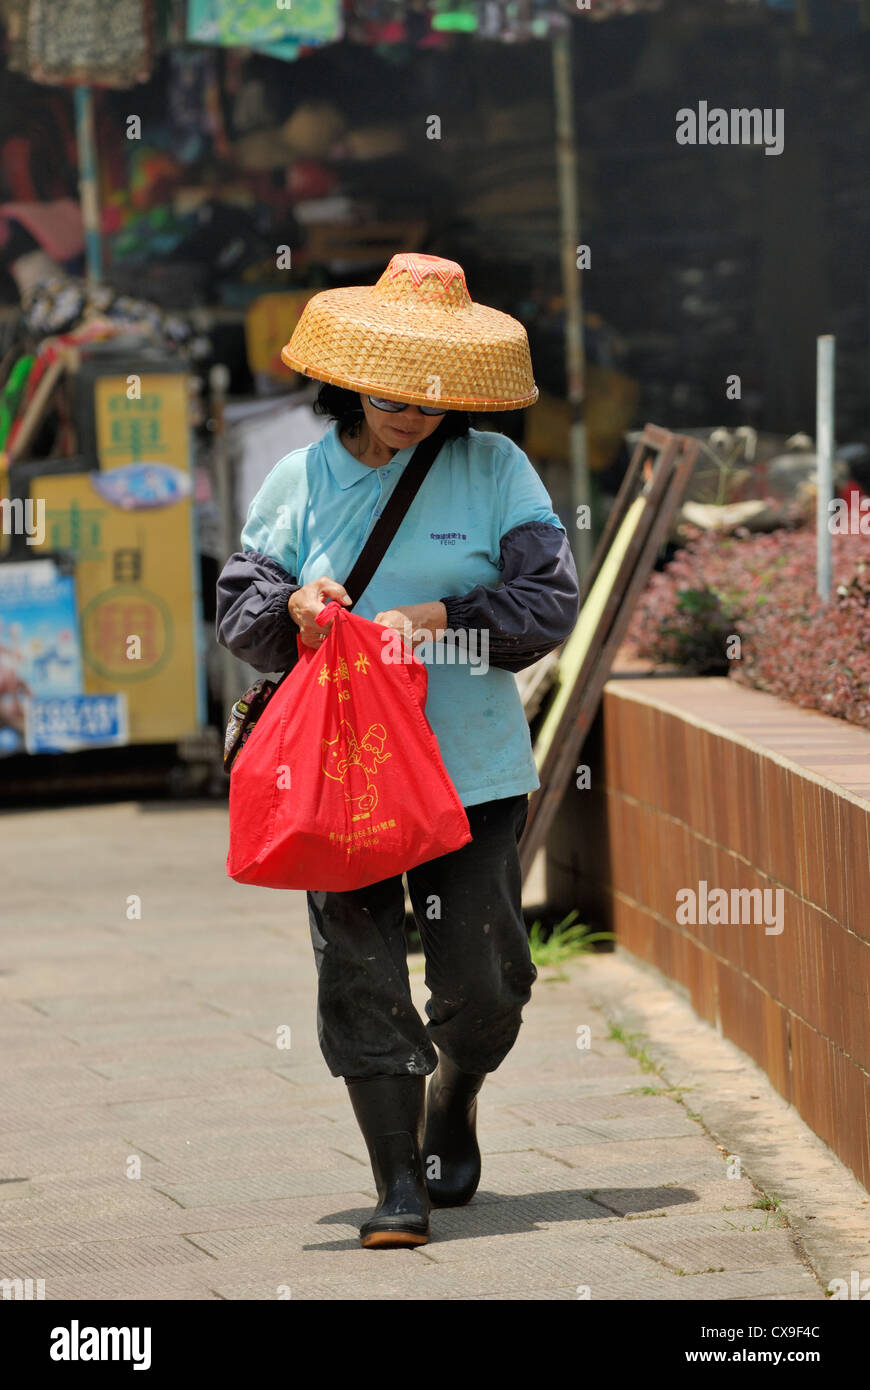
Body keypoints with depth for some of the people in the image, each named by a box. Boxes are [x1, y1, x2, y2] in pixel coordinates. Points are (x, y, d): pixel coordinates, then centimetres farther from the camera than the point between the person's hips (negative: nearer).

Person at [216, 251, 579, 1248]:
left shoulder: (494, 468, 1)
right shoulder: (301, 478, 5)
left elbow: (550, 599, -5)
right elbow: (237, 613, 7)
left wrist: (441, 621, -18)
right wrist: (292, 606, -15)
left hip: (474, 767, -1)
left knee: (484, 982, 0)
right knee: (360, 972, -5)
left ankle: (452, 1108, 32)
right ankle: (399, 1184, 2)